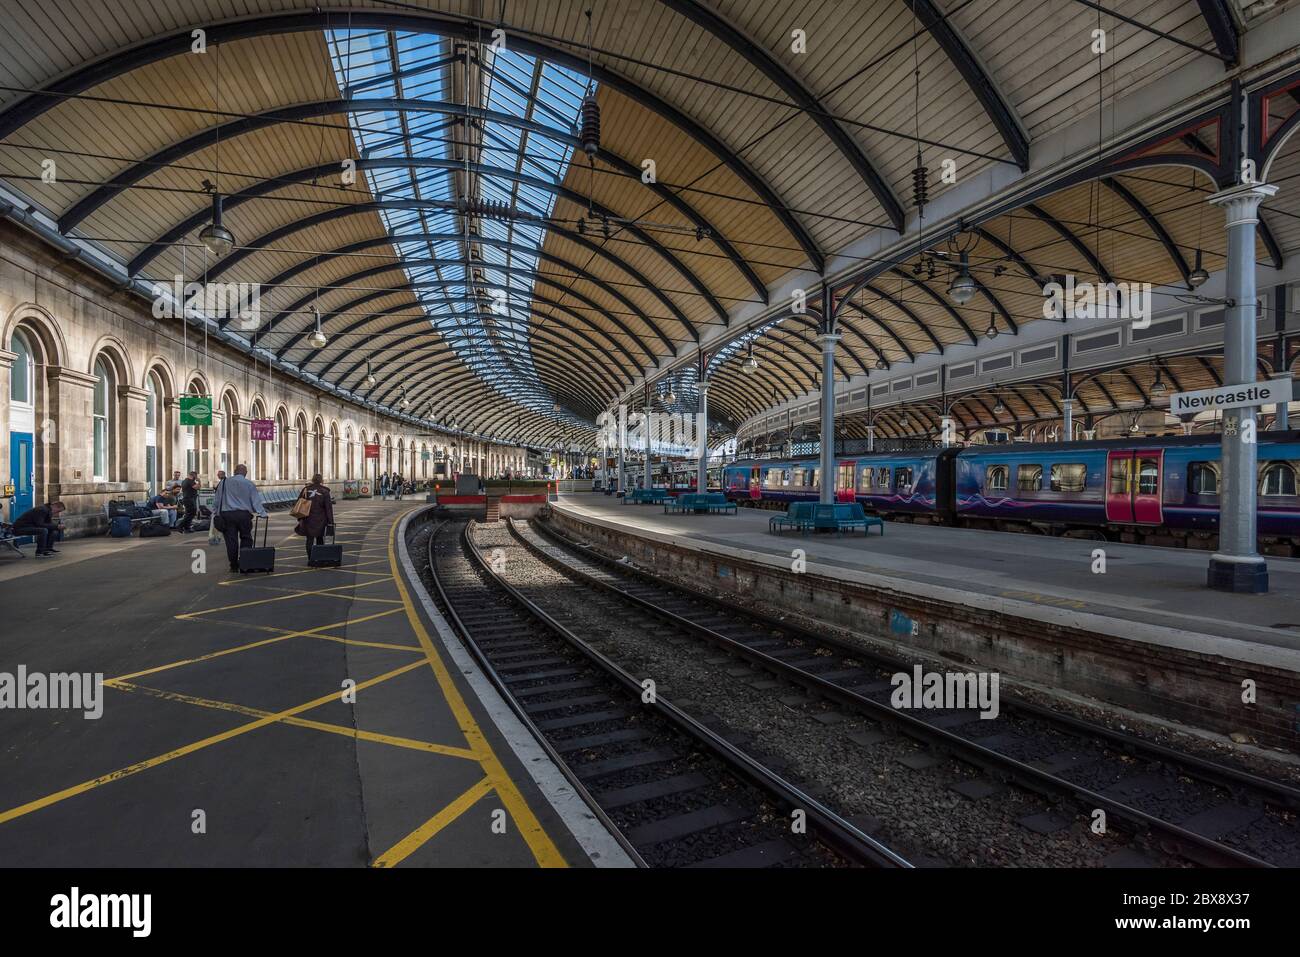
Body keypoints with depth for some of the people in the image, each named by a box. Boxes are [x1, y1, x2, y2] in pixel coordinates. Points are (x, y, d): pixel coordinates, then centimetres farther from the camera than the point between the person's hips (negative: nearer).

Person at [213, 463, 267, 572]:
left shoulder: (225, 482, 5)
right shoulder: (249, 483, 2)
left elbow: (217, 498, 9)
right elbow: (256, 500, 0)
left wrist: (215, 512, 17)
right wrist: (263, 513, 2)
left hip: (227, 514, 1)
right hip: (244, 514, -1)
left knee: (231, 540, 5)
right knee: (246, 539, 9)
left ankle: (234, 566, 10)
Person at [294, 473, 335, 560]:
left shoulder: (305, 490, 4)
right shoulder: (324, 492, -5)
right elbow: (328, 508, -7)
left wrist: (300, 518, 13)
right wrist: (330, 521, -5)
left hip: (307, 518, 2)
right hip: (320, 519, -2)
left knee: (309, 539, 8)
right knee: (320, 538, 13)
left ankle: (310, 558, 6)